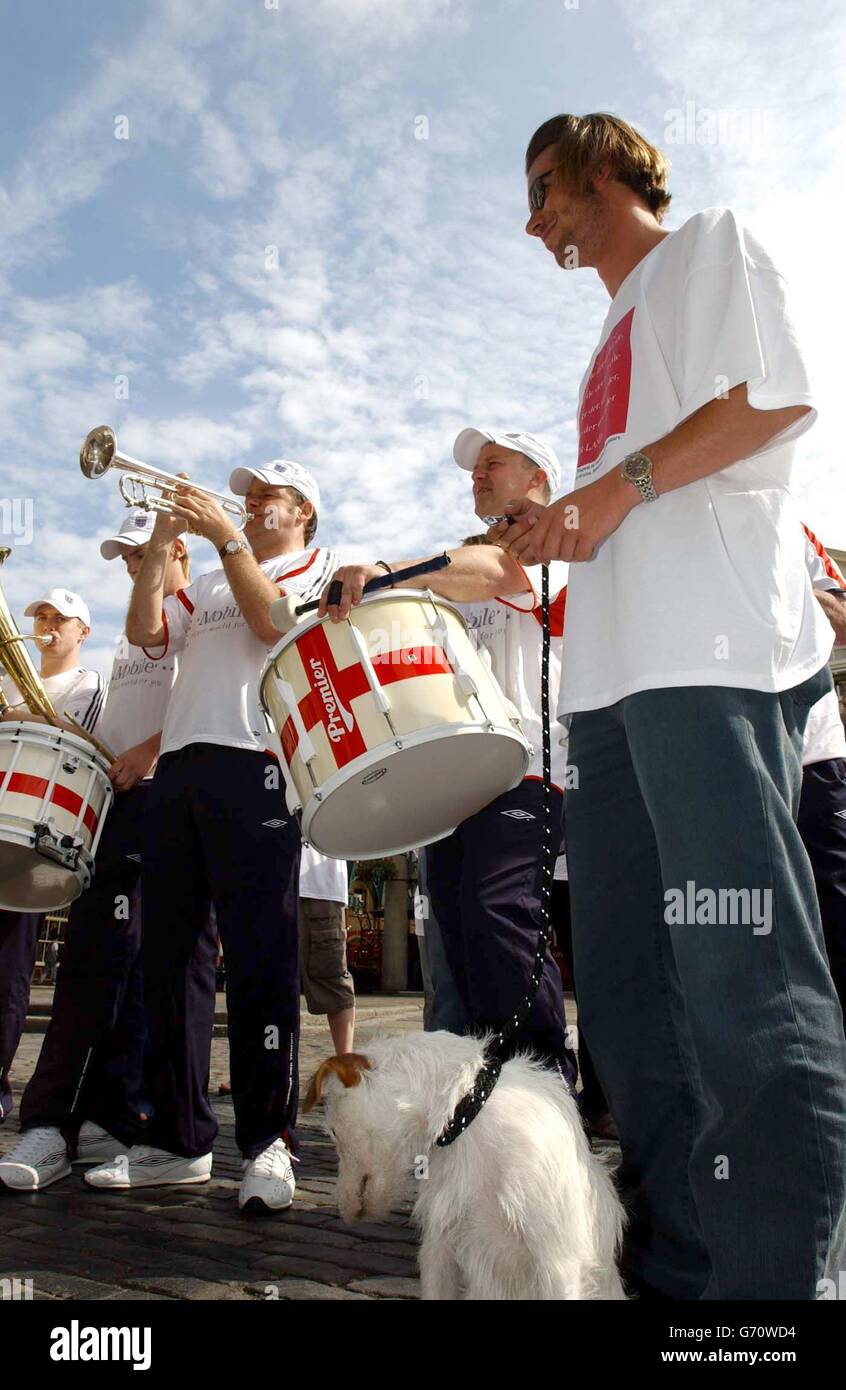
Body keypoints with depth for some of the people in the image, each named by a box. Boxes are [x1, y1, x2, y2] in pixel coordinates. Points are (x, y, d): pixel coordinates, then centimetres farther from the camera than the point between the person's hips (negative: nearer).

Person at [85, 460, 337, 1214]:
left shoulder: (323, 569, 14)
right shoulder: (209, 584, 30)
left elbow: (275, 620, -7)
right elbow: (146, 631, 14)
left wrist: (223, 534, -6)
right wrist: (160, 546, 6)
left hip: (253, 763, -6)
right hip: (178, 767, 6)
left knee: (259, 954, -9)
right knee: (165, 954, 5)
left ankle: (269, 1142, -2)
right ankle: (178, 1138, 14)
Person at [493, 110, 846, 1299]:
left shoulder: (708, 245, 14)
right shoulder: (616, 337, 35)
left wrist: (612, 490, -8)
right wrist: (556, 529, 17)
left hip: (711, 649, -8)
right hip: (620, 666, 8)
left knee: (744, 976, -15)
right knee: (627, 983, 2)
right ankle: (684, 1262, 9)